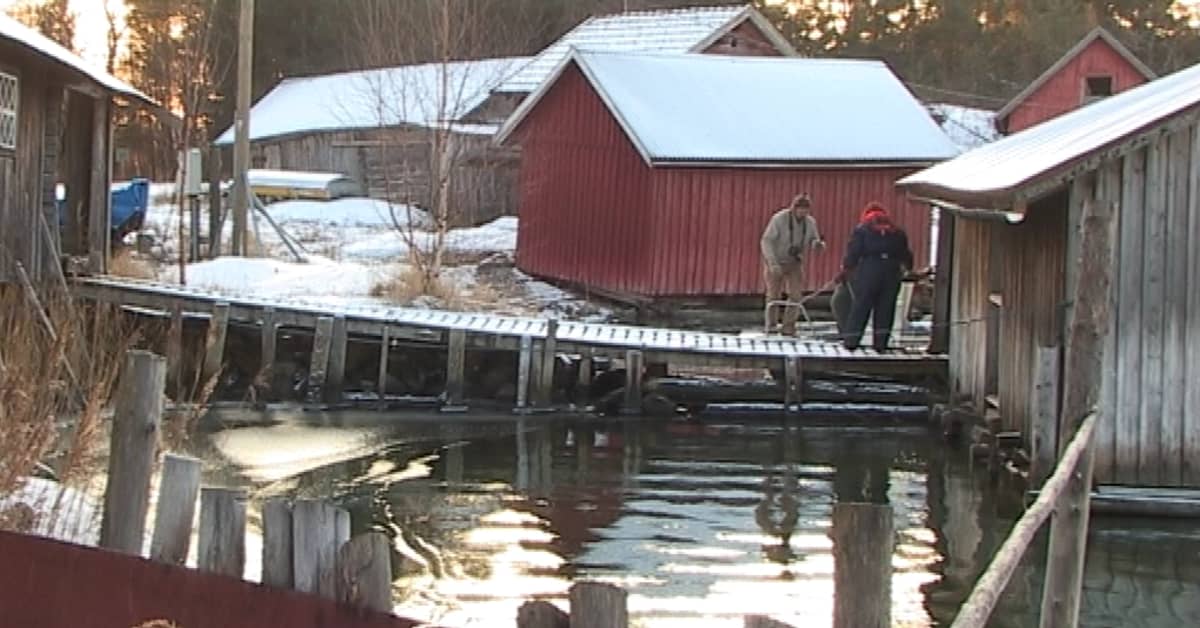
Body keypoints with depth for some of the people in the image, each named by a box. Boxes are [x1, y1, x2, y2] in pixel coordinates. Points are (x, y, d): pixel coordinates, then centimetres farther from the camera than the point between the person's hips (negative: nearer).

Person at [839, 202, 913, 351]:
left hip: (869, 270, -3)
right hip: (892, 270, 3)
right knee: (886, 307, 7)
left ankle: (852, 340, 1)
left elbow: (853, 252, -1)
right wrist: (907, 268, 33)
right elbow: (906, 254, 19)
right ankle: (881, 342, 5)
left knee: (861, 306, 2)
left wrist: (845, 269, 7)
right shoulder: (896, 231, 17)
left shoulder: (862, 229, 6)